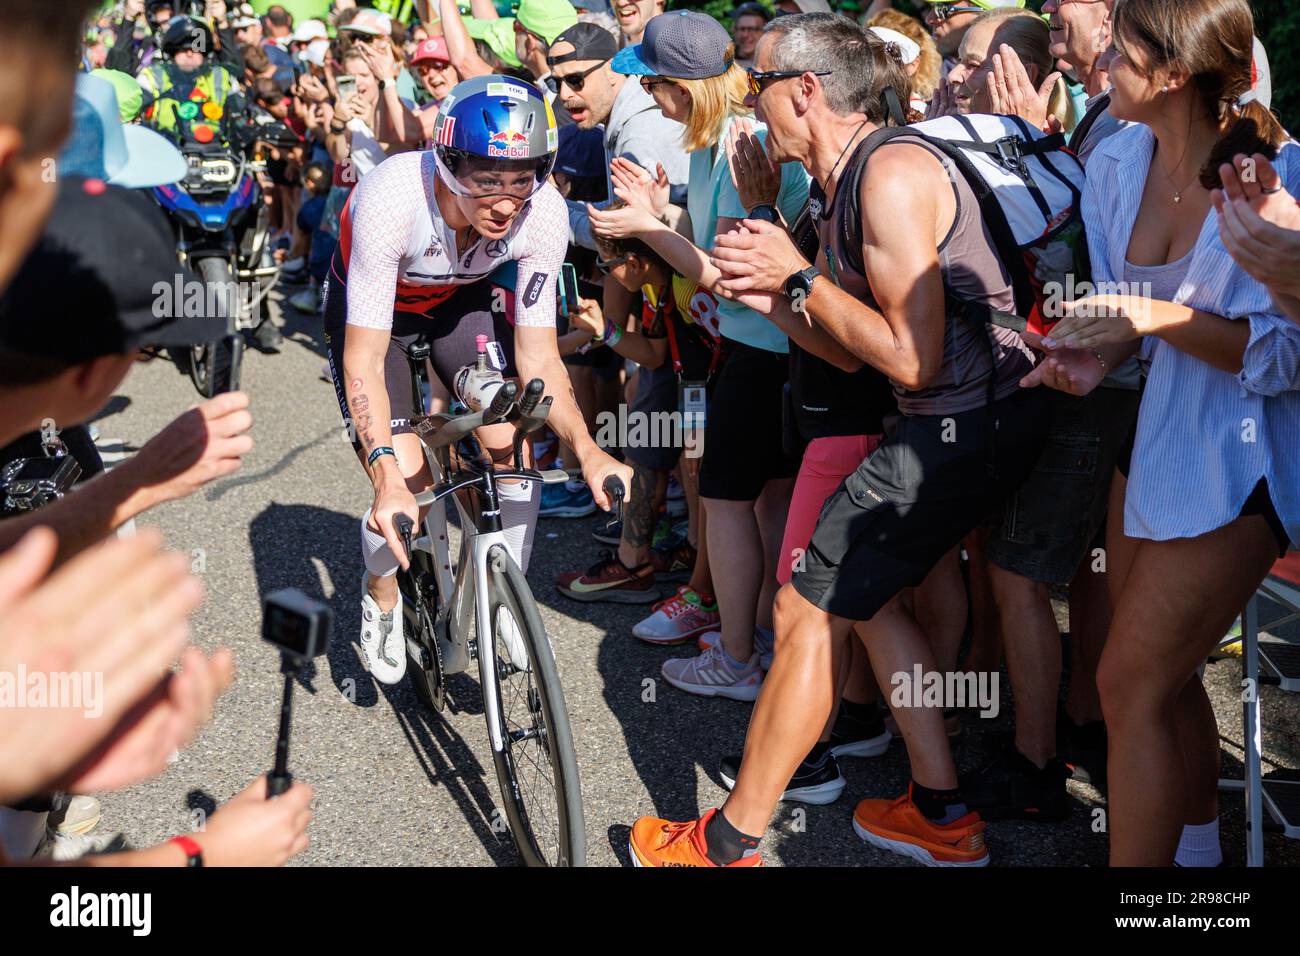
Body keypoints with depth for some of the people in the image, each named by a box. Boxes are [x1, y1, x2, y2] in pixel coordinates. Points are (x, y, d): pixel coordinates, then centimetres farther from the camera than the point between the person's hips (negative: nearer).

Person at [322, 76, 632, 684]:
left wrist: (587, 450, -36)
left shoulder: (543, 212, -30)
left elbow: (538, 355, -23)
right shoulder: (393, 197, -40)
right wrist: (388, 477, -50)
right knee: (406, 483, -15)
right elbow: (364, 359, -38)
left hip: (462, 297, 3)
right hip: (372, 302, -3)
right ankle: (381, 598, 17)